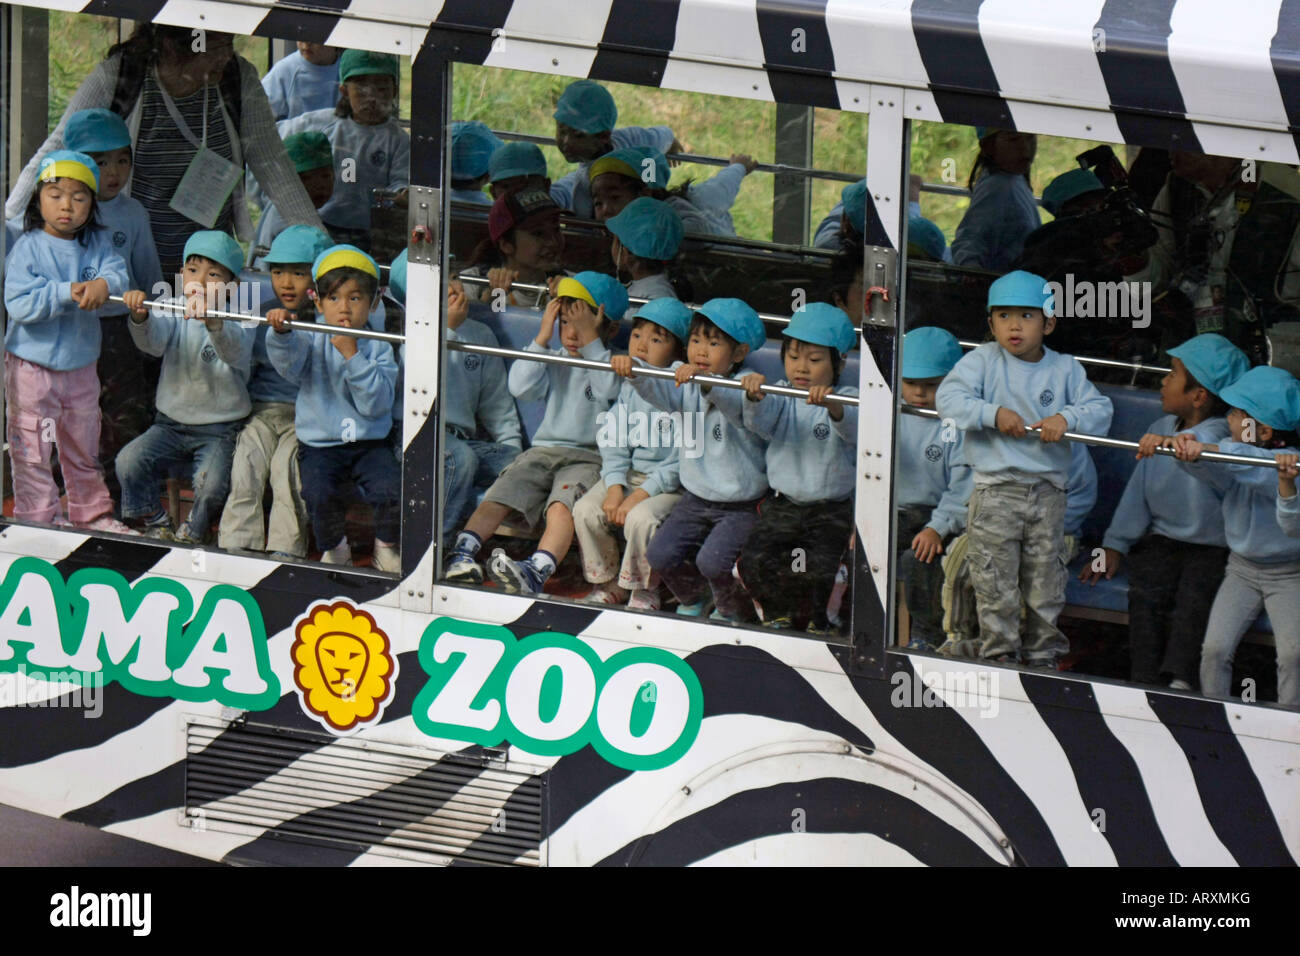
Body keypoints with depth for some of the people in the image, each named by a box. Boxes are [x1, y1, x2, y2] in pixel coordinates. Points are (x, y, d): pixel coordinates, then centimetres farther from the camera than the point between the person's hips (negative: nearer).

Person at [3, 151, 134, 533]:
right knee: (31, 449, -2)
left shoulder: (96, 248, 3)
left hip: (81, 366, 5)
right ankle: (37, 517, 7)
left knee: (83, 447, 19)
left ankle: (91, 513, 33)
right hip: (32, 367, -5)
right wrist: (66, 293, -27)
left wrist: (103, 284, -34)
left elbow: (118, 274, -12)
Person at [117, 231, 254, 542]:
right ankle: (156, 525, 5)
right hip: (171, 422, 3)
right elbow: (153, 341, -19)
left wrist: (213, 323, -53)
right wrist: (140, 317, -43)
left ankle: (193, 533, 6)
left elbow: (234, 352, -31)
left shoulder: (238, 322, -8)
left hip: (219, 430, -3)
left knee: (212, 484, -26)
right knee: (129, 462, -18)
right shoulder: (174, 312, 1)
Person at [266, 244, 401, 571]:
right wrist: (282, 334, -40)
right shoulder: (313, 340, 3)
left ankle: (385, 549, 6)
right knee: (320, 494, -27)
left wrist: (352, 356, -19)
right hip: (319, 444, 0)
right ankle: (334, 548, 3)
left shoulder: (379, 348, 2)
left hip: (369, 443, 0)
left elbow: (376, 404, -11)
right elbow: (288, 363, -19)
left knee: (392, 491, -24)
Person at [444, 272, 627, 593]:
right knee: (497, 497, -17)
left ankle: (537, 571, -51)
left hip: (589, 456, -5)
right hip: (544, 450, 5)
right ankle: (462, 552, -26)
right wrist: (542, 338, -1)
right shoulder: (555, 362, 15)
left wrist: (590, 340, -16)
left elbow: (608, 388, -18)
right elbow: (521, 386, 1)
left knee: (561, 506, -33)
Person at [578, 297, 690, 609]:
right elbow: (613, 442, 6)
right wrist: (615, 487, -10)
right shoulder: (627, 386, 5)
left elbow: (682, 461, -15)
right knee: (586, 511, -16)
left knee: (641, 518, -32)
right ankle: (608, 584, 4)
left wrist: (642, 494, -20)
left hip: (670, 483, -6)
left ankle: (644, 592, -8)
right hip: (627, 475, 6)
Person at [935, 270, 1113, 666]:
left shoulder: (1064, 369, 4)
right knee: (995, 577, 1)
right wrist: (993, 414, -21)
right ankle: (998, 646, 12)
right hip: (996, 489, -2)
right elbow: (948, 397, -12)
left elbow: (1100, 408, 0)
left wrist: (1067, 418, -18)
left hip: (1047, 490, 2)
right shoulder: (983, 361, -2)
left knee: (1045, 576, 8)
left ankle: (1043, 649, 20)